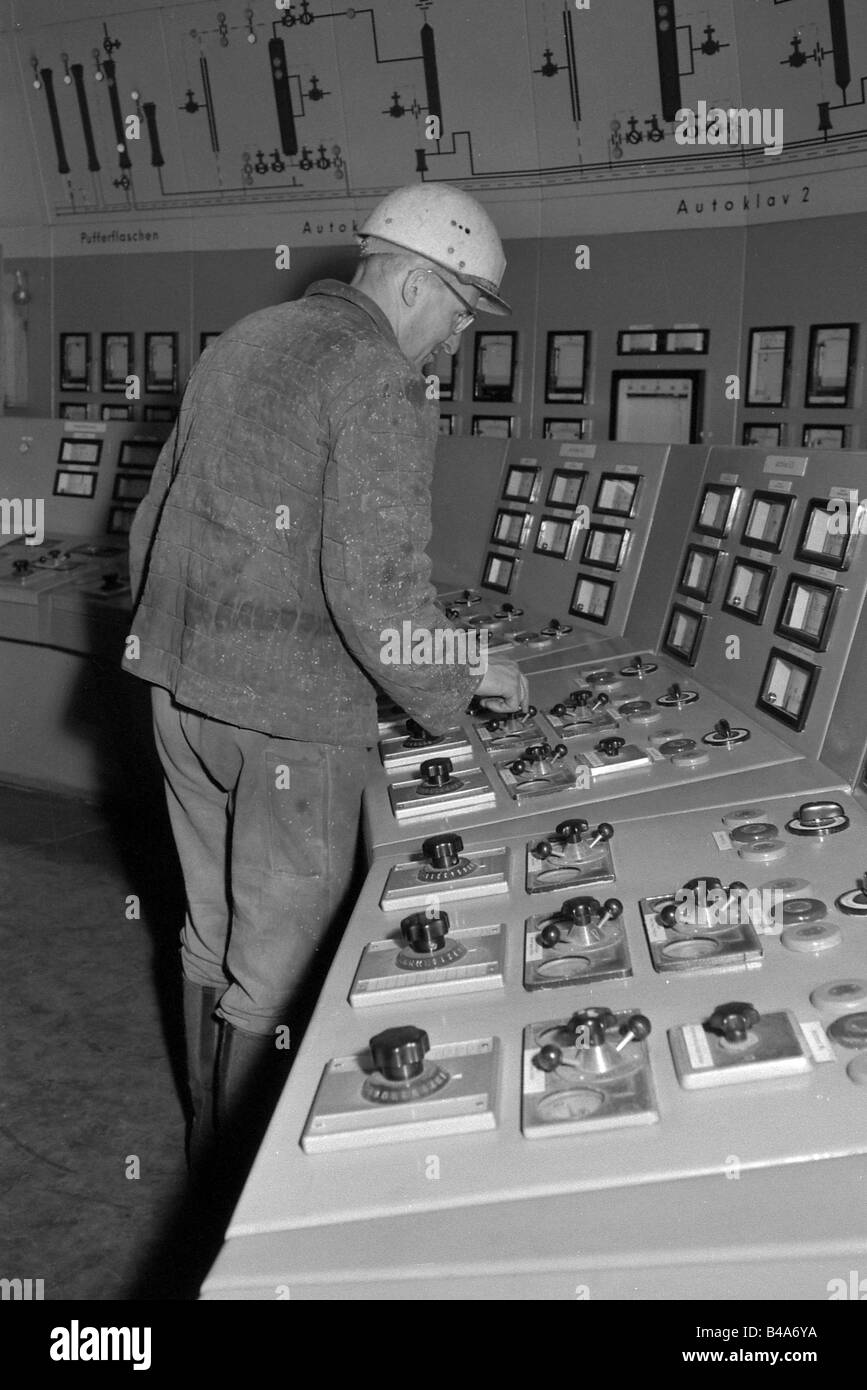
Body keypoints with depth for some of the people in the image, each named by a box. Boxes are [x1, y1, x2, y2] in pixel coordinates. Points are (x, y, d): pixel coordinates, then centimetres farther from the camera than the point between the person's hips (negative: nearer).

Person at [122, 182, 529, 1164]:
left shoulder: (241, 342, 14)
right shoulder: (378, 382, -13)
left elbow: (151, 519, 19)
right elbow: (376, 584, -21)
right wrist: (463, 681, -6)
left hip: (179, 685, 9)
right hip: (289, 714, -9)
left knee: (214, 931, 20)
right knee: (280, 962, 4)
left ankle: (209, 1145, 36)